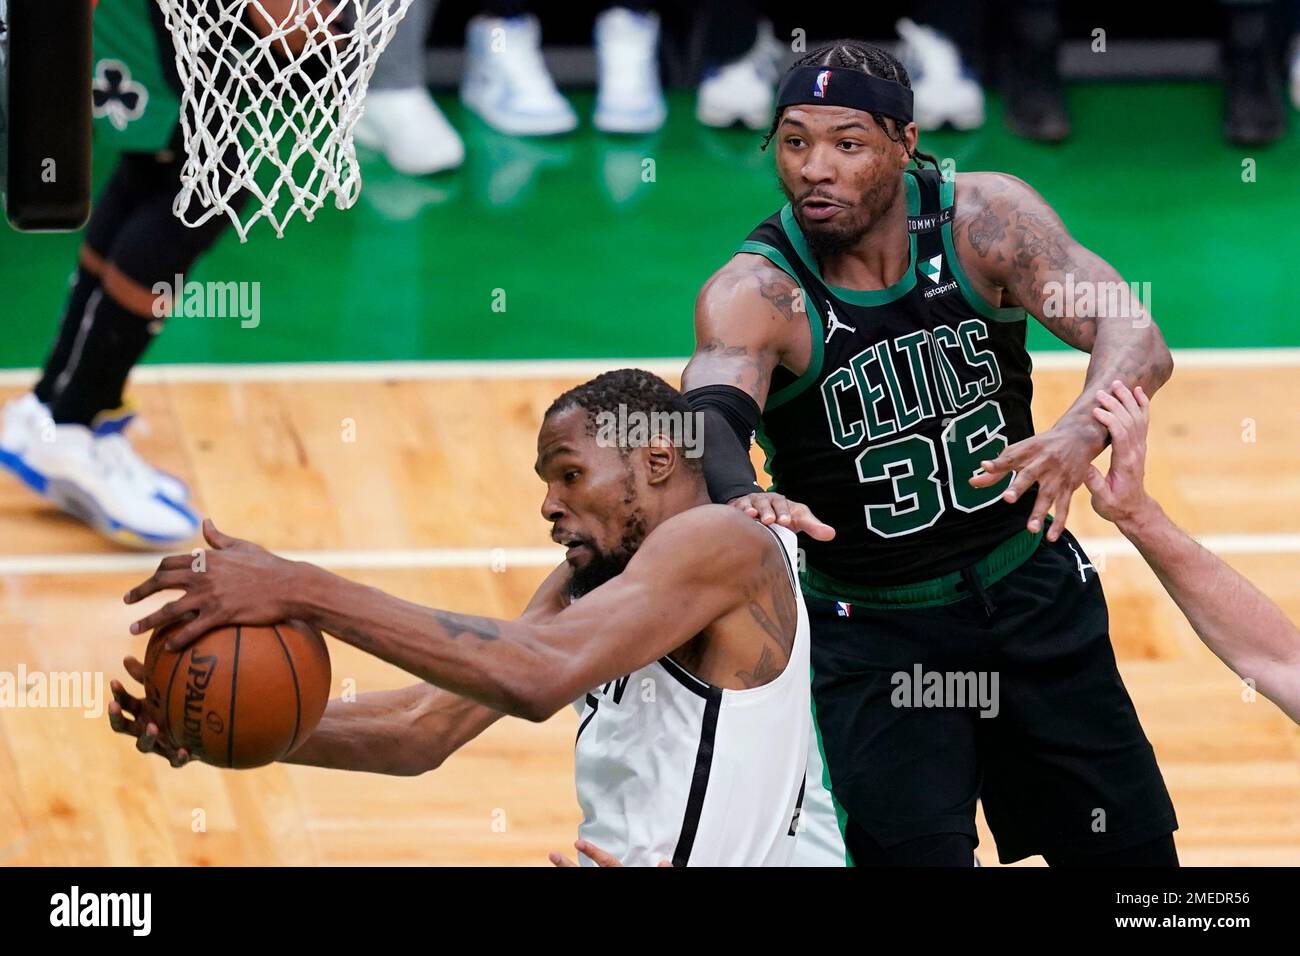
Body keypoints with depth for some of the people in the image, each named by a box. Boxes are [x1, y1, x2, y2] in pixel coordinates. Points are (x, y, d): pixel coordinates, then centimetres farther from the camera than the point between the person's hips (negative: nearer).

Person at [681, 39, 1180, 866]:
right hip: (873, 633, -3)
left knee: (1135, 851, 11)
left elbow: (1136, 338, -26)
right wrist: (741, 496, -65)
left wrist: (1082, 434, -49)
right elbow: (709, 415, -40)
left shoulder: (983, 219, -16)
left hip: (1031, 586, 3)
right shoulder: (753, 292, -21)